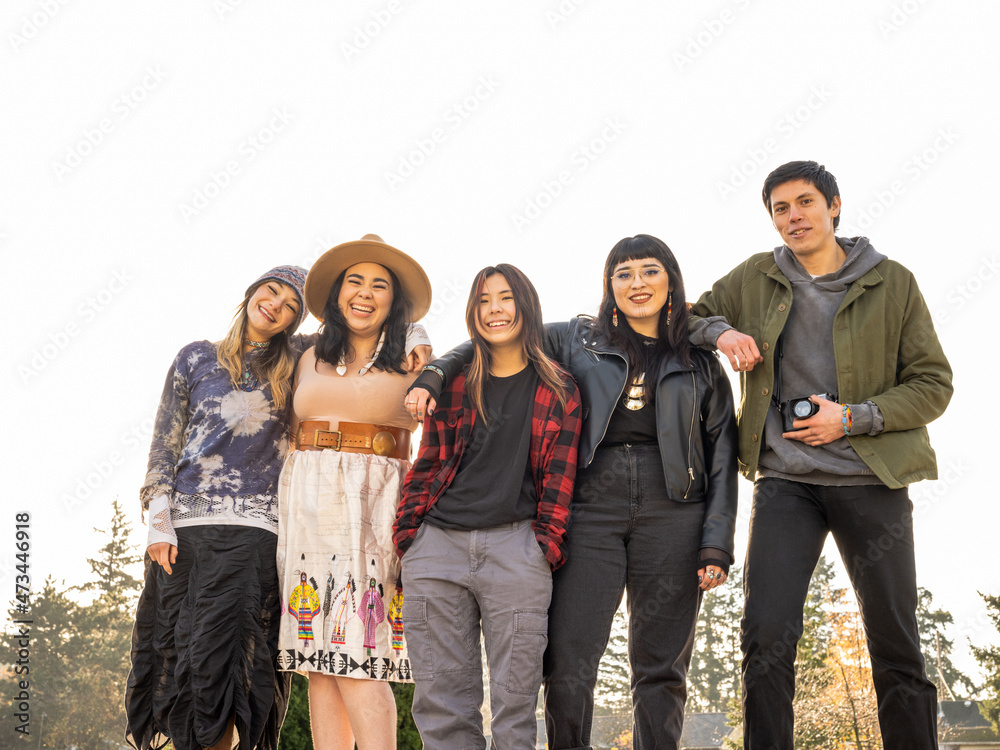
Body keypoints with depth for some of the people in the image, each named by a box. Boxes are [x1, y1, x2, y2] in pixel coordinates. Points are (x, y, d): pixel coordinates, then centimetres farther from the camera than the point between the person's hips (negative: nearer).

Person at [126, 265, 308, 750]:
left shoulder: (295, 370, 13)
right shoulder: (198, 358, 13)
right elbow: (164, 445, 10)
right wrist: (159, 522, 0)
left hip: (251, 531, -1)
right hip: (183, 527, 1)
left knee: (219, 663, -8)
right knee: (176, 657, 0)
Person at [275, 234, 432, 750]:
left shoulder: (412, 365, 6)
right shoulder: (312, 360, 17)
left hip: (375, 506, -4)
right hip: (307, 504, 4)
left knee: (355, 653, -14)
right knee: (320, 657, 0)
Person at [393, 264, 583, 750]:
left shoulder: (558, 390, 10)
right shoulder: (454, 386, 15)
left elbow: (559, 478, 6)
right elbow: (427, 467, 14)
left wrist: (547, 546, -4)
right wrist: (406, 535, 5)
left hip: (515, 549, -2)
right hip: (437, 545, 2)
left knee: (515, 700, -2)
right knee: (440, 702, 2)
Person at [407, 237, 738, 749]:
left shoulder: (700, 362, 15)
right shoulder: (579, 340, 14)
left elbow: (721, 457, 10)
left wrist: (716, 545, 1)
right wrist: (433, 374, -3)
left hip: (671, 516, 1)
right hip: (590, 514, 0)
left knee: (661, 668, 3)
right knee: (568, 664, -8)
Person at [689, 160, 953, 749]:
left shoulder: (892, 282, 4)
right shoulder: (754, 279, 9)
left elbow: (934, 385, 3)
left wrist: (854, 417, -11)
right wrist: (720, 331, -5)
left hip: (872, 481, -1)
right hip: (785, 479, 1)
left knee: (897, 647, 4)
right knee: (767, 636, -11)